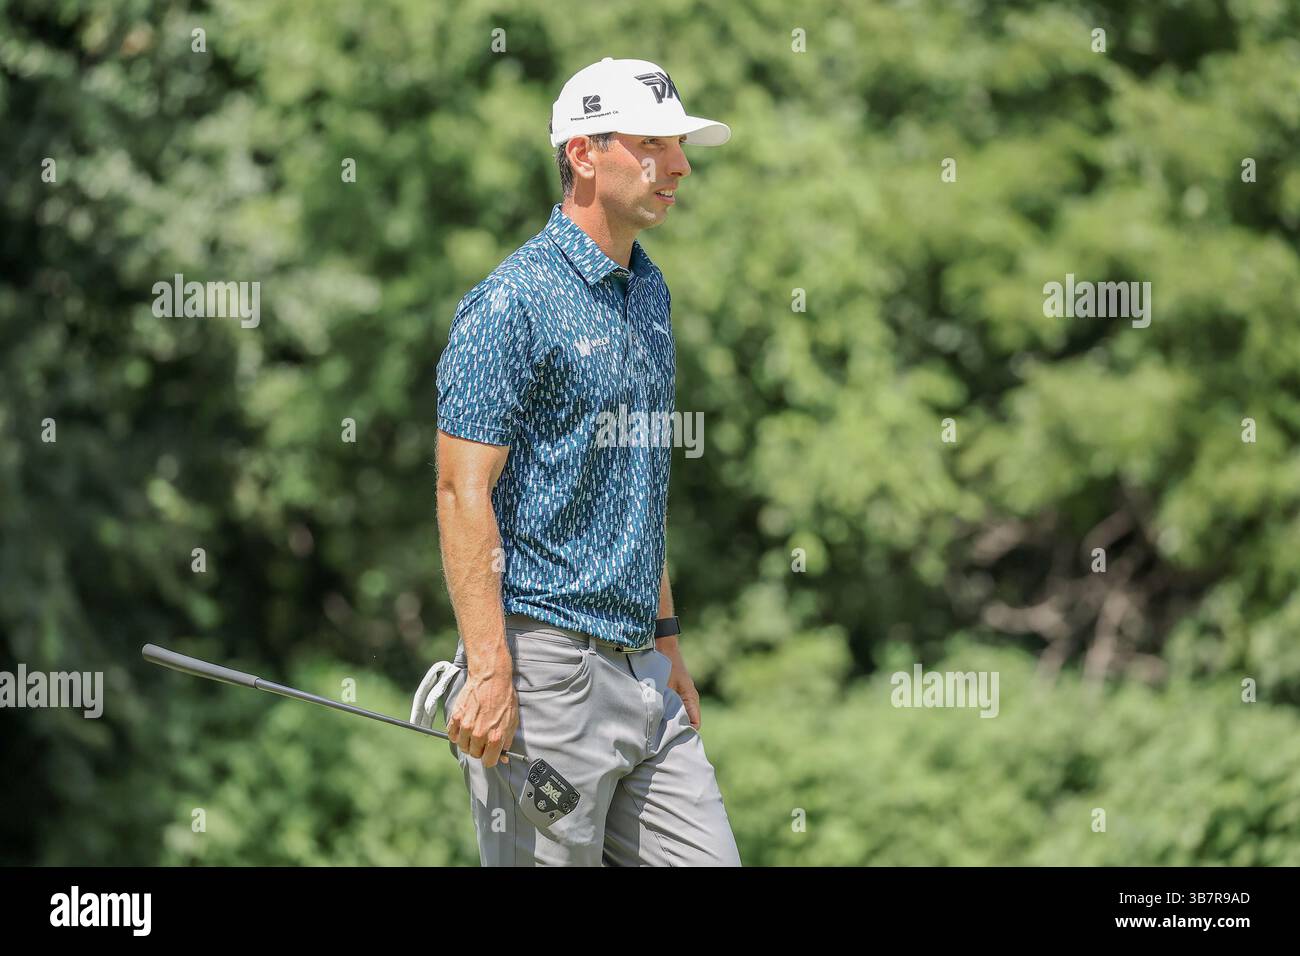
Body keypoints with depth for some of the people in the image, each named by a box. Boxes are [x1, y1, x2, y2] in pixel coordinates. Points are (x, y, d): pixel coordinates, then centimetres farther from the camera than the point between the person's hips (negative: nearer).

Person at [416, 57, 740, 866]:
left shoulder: (649, 291, 15)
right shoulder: (514, 302, -12)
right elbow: (464, 491, -16)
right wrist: (489, 670, -22)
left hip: (636, 662, 8)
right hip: (547, 664, -8)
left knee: (705, 858, 3)